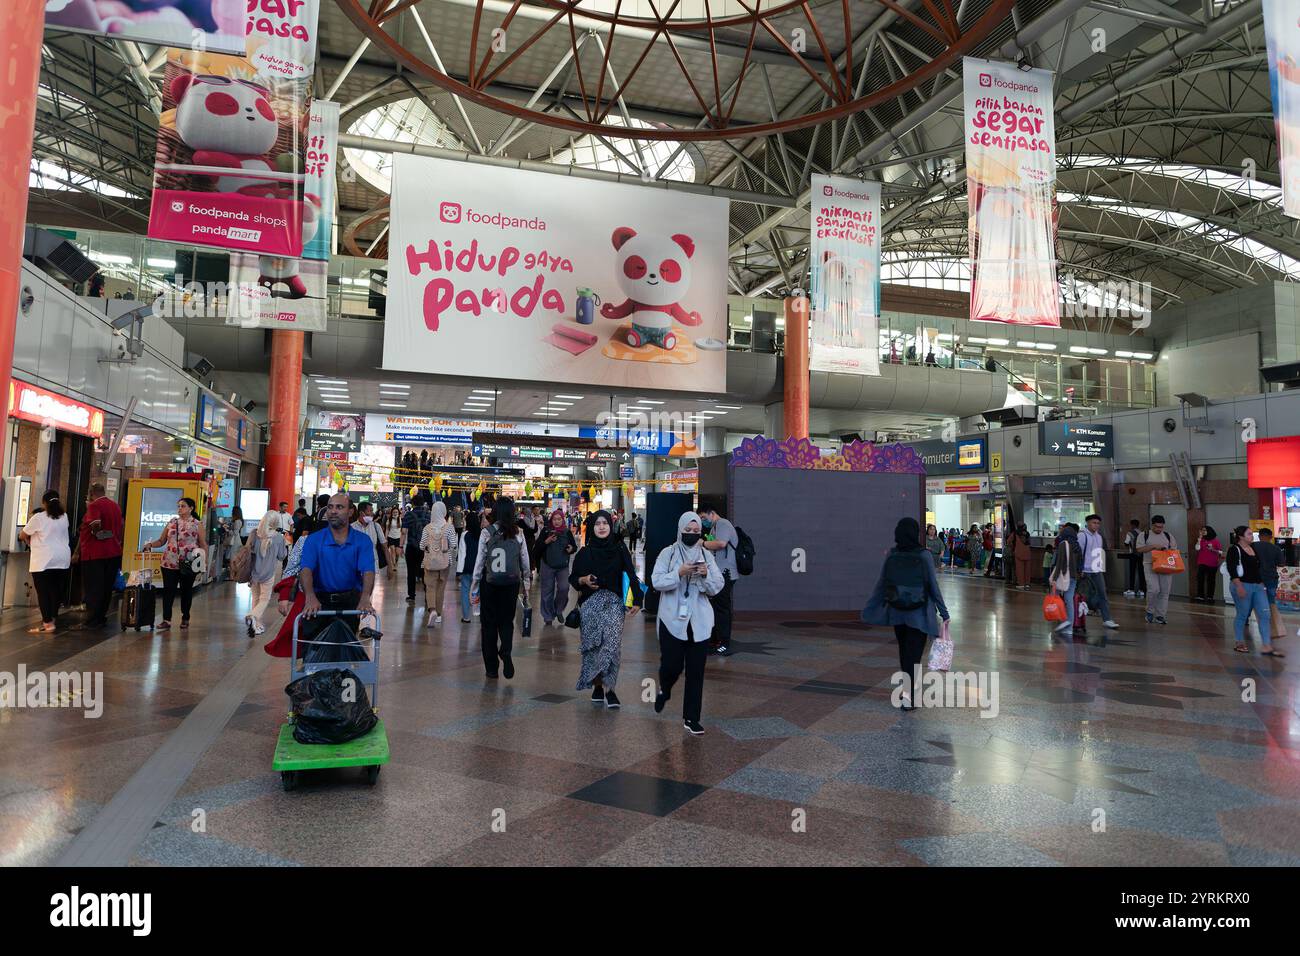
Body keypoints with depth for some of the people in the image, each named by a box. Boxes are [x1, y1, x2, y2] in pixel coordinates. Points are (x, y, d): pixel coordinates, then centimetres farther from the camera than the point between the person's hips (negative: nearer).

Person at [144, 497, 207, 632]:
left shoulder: (197, 524, 1)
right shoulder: (171, 523, 10)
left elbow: (203, 545, 1)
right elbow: (161, 541, 13)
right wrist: (151, 544, -6)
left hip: (188, 565, -2)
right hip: (170, 563, 2)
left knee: (186, 591, 8)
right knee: (168, 591, -2)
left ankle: (185, 619, 19)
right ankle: (166, 620, 2)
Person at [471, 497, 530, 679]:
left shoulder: (486, 532, -8)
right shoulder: (518, 533, -1)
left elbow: (480, 560, -6)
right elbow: (525, 562, 3)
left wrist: (474, 585, 3)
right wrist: (526, 586, 13)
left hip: (489, 583, -1)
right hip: (511, 583, 2)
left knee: (489, 623, 10)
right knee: (507, 621, 16)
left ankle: (491, 668, 14)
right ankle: (506, 651, -11)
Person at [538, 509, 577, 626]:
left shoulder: (567, 532, 1)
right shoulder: (546, 531, -2)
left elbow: (575, 546, 10)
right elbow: (537, 547, -3)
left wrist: (571, 549, -12)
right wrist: (547, 541, -19)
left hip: (563, 566, 0)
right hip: (547, 566, 0)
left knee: (564, 588, -11)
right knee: (547, 591, 5)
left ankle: (558, 610, 16)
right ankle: (548, 617, 17)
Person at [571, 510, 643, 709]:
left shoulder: (620, 551, 5)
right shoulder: (584, 553, 6)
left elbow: (631, 576, 1)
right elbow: (573, 578, 11)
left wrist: (637, 601, -10)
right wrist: (583, 580, -11)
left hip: (614, 603, -1)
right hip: (590, 604, 1)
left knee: (612, 642, -15)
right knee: (593, 645, -1)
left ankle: (606, 686, -9)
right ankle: (599, 685, 12)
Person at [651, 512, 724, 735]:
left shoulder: (706, 555, 5)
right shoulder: (668, 553, -1)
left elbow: (717, 588, 3)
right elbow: (657, 582, -9)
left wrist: (706, 575, -16)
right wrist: (679, 573, -22)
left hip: (699, 621, 2)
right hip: (672, 619, -2)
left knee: (696, 671, 3)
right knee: (672, 665, 1)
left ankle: (691, 718, 14)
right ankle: (663, 691, 37)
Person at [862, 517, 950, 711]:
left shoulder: (891, 557, -5)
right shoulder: (923, 557, -14)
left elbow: (880, 586, -1)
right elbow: (934, 587, -10)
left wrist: (868, 610, 8)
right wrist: (944, 612, -1)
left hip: (896, 614, 3)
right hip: (918, 615, -3)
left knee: (904, 653, 19)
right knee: (914, 656, 3)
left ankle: (908, 690, 33)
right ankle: (910, 698, 1)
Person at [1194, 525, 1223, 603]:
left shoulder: (1215, 541, -1)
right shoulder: (1201, 540, 5)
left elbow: (1221, 551, 2)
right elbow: (1197, 548, -11)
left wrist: (1213, 550, -16)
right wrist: (1199, 538, -13)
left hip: (1212, 564, -1)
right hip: (1202, 563, 1)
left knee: (1211, 580, 5)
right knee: (1200, 579, -9)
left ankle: (1210, 597, 12)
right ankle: (1200, 596, -9)